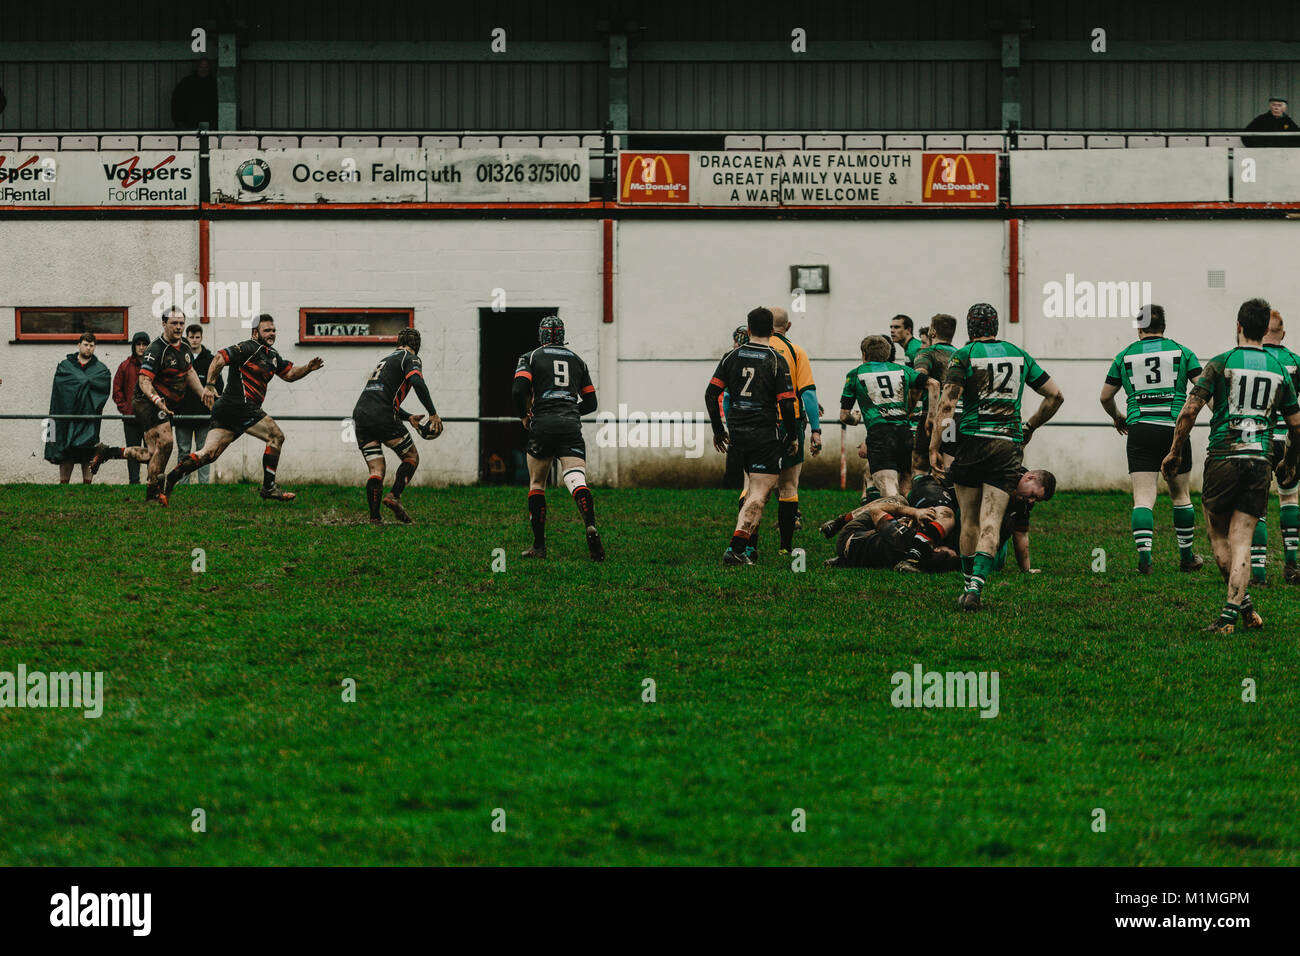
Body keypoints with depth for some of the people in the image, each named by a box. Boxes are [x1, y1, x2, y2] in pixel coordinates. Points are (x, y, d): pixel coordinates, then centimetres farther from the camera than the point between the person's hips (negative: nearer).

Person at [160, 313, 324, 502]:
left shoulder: (271, 355, 22)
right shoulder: (248, 348, -8)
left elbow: (289, 374, 29)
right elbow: (220, 358, -16)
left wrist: (308, 368, 11)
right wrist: (210, 385, -25)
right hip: (239, 406, -10)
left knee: (209, 453, 2)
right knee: (276, 436, -5)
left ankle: (171, 477, -4)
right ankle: (269, 488, -2)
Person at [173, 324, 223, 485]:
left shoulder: (210, 360, 6)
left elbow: (218, 387, 6)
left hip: (204, 415, -1)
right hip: (182, 414, 1)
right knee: (184, 451, 3)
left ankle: (204, 482, 2)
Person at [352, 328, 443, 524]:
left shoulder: (386, 359, 30)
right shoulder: (411, 359, 6)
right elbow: (417, 382, -15)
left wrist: (408, 417, 34)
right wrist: (433, 413, -13)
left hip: (360, 414, 7)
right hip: (382, 417, -7)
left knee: (376, 469, 6)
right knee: (412, 457, 9)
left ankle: (374, 517, -5)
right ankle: (394, 496, -10)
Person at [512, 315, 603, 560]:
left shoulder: (530, 358, 9)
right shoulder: (577, 360, 19)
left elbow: (518, 390, -6)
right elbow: (591, 403, 22)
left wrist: (524, 417, 11)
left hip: (542, 424, -1)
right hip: (571, 426, 1)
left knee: (537, 485, 14)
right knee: (576, 480, -12)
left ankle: (539, 546, 11)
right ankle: (590, 526, -40)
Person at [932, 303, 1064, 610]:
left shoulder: (964, 356, 0)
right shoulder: (1019, 355, 12)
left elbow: (947, 404, -9)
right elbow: (1055, 395, 15)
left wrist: (934, 448, -7)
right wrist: (1030, 427, 27)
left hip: (971, 442, -2)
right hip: (1008, 446, 2)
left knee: (969, 521, 12)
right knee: (990, 523, -5)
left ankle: (969, 582, 17)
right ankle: (975, 587, -20)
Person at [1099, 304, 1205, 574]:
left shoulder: (1125, 357, 9)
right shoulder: (1181, 352, 6)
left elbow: (1105, 397, 15)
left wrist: (1117, 418, 34)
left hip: (1139, 432, 0)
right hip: (1174, 428, 0)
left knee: (1143, 499, -3)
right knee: (1181, 496, 15)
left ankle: (1144, 555, -20)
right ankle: (1186, 557, 25)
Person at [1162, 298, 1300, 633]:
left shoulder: (1221, 363, -3)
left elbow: (1189, 410, -8)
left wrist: (1175, 452, 4)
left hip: (1223, 459, -3)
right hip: (1260, 463, 3)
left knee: (1218, 535, 14)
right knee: (1242, 541, 2)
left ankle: (1243, 603, 11)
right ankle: (1232, 611, -9)